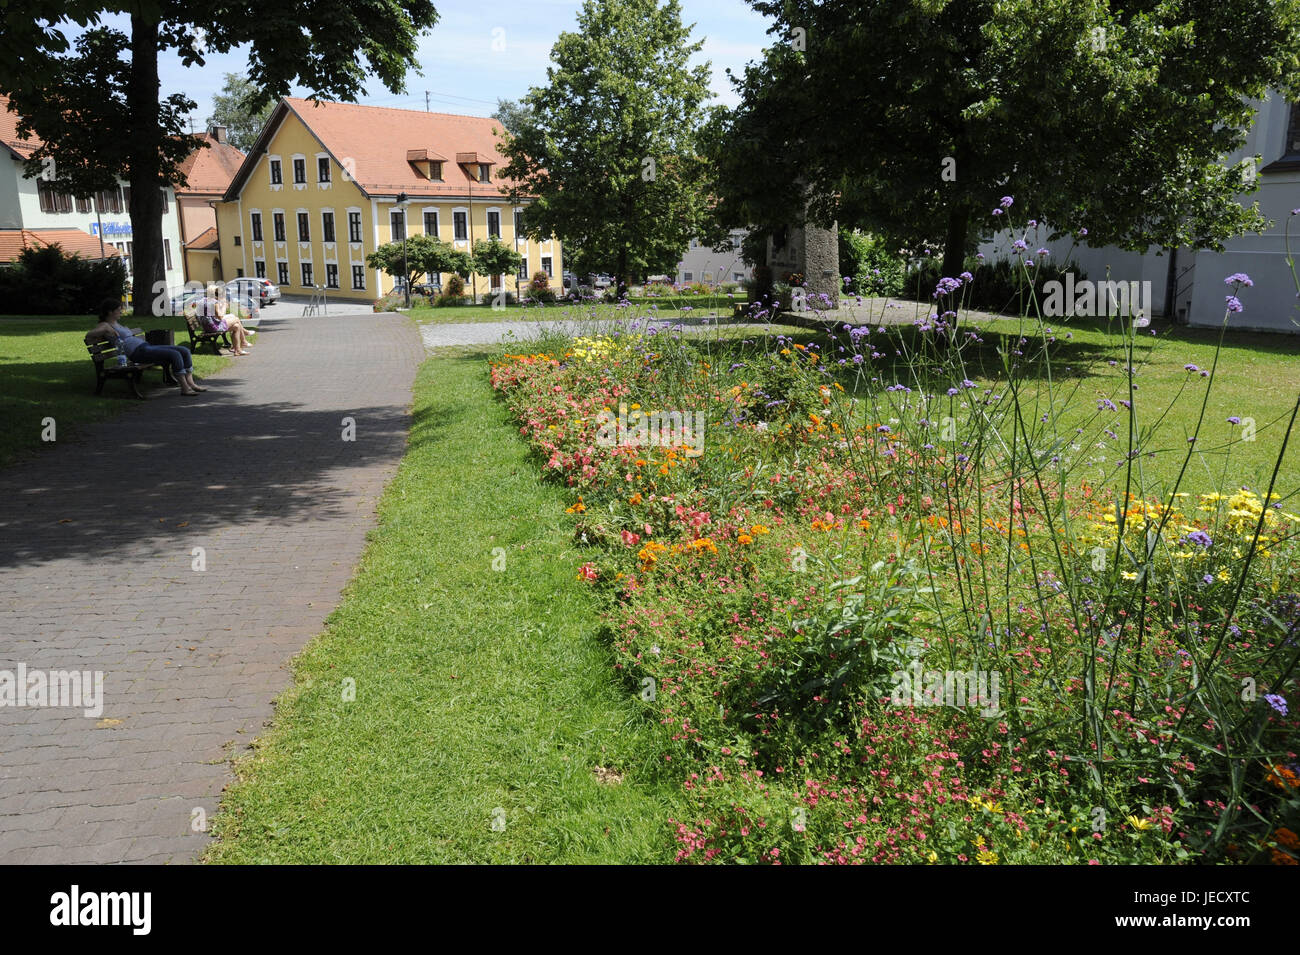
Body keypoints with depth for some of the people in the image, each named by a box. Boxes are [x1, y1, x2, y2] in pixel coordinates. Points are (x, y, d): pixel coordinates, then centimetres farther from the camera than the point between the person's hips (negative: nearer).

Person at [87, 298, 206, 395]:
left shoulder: (117, 324, 26)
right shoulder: (105, 325, 1)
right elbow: (88, 335, -12)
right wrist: (106, 331, -21)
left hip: (146, 346, 10)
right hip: (138, 352, -10)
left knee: (185, 351, -1)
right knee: (175, 354, -27)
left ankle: (191, 383, -6)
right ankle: (184, 388, -25)